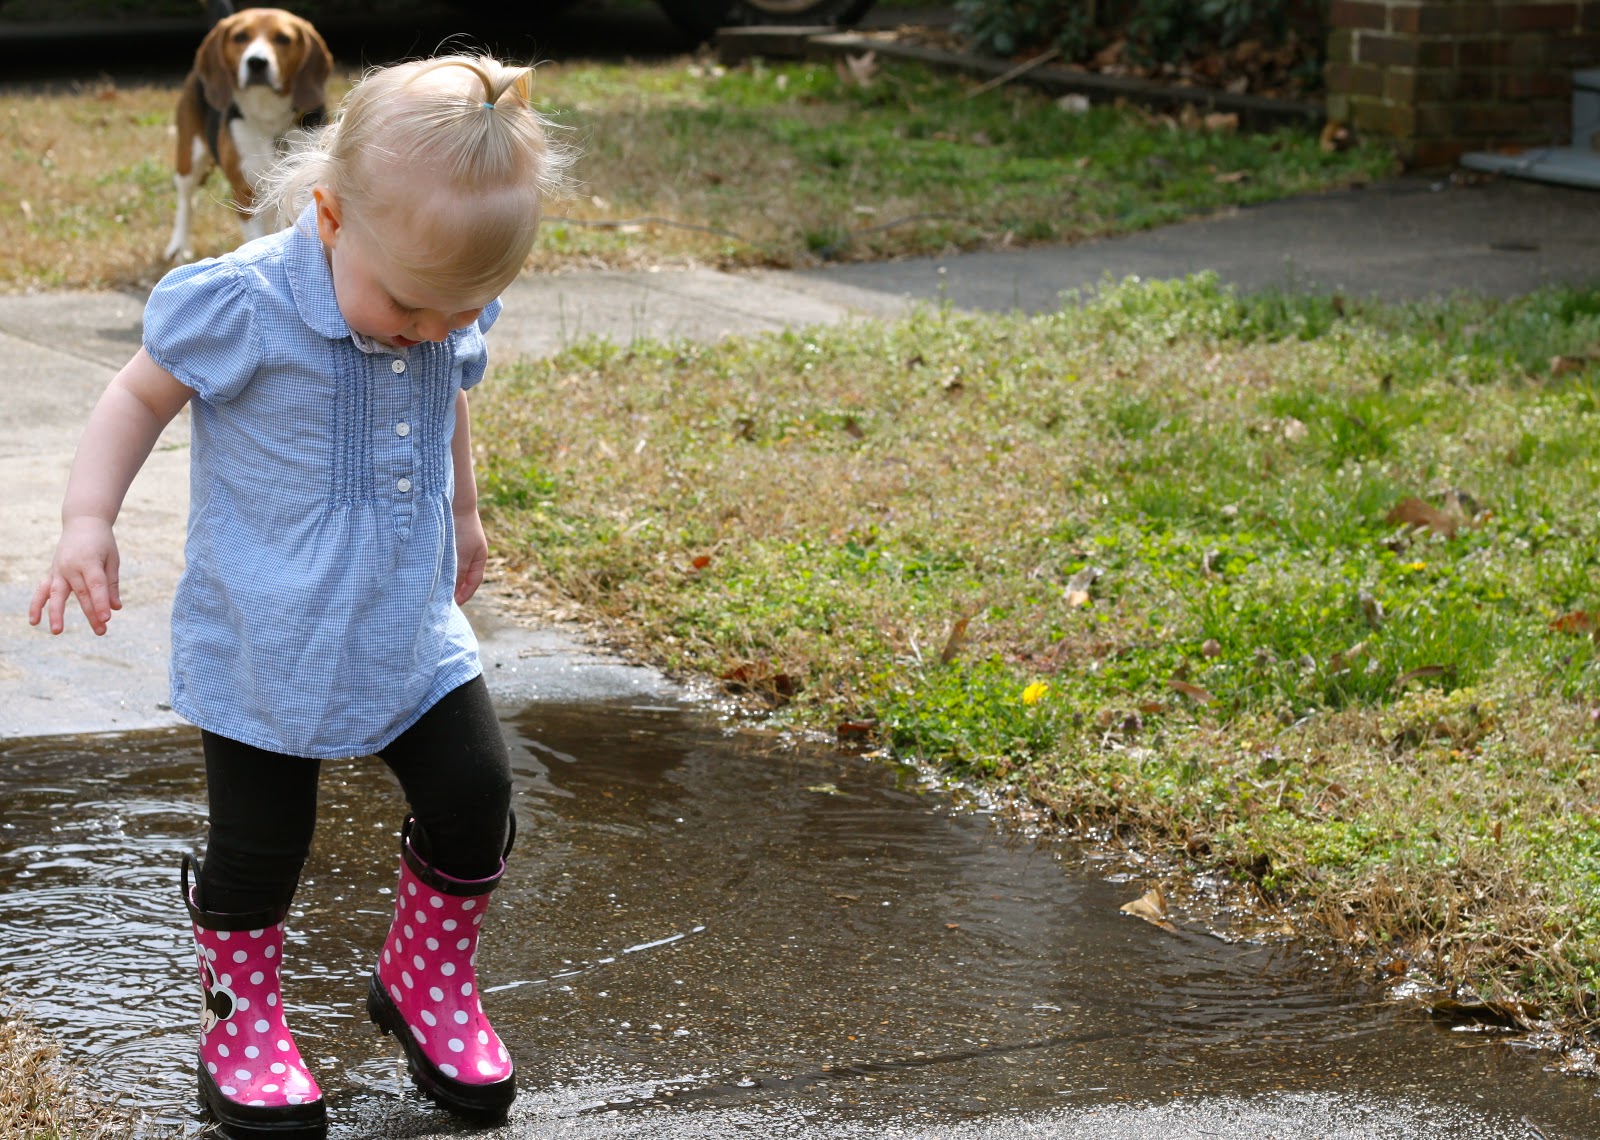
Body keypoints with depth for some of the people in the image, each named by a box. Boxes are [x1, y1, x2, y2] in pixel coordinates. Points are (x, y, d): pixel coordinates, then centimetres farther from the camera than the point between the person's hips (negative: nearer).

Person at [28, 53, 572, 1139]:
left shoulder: (451, 315, -6)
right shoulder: (246, 306, -23)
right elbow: (141, 396, -7)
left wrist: (462, 514, 32)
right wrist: (87, 522, -15)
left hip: (414, 631, 5)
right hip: (266, 643, -4)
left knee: (475, 803, 5)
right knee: (259, 845, 4)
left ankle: (427, 980, 30)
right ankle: (242, 1020, 28)